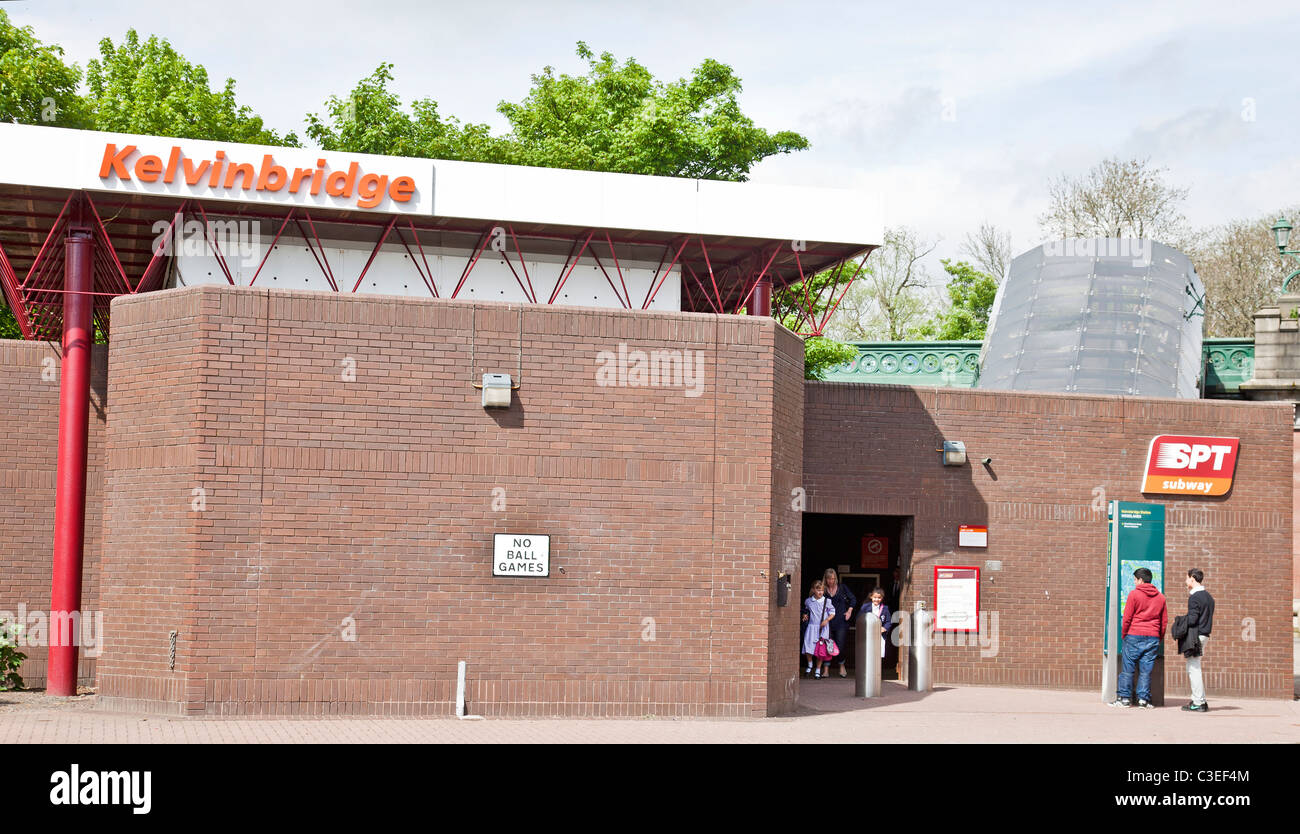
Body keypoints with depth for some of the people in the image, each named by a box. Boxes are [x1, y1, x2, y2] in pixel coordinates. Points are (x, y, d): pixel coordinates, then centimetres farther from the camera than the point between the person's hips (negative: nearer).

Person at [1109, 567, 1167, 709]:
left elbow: (1127, 617, -5)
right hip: (1153, 638, 4)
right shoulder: (1160, 597, 10)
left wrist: (1124, 634, 6)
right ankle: (1143, 699, 2)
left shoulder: (1134, 594, -4)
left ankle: (1125, 698, 3)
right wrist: (1159, 639, 18)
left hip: (1134, 635, -4)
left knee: (1127, 668, 3)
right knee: (1146, 670, 5)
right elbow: (1164, 621, 12)